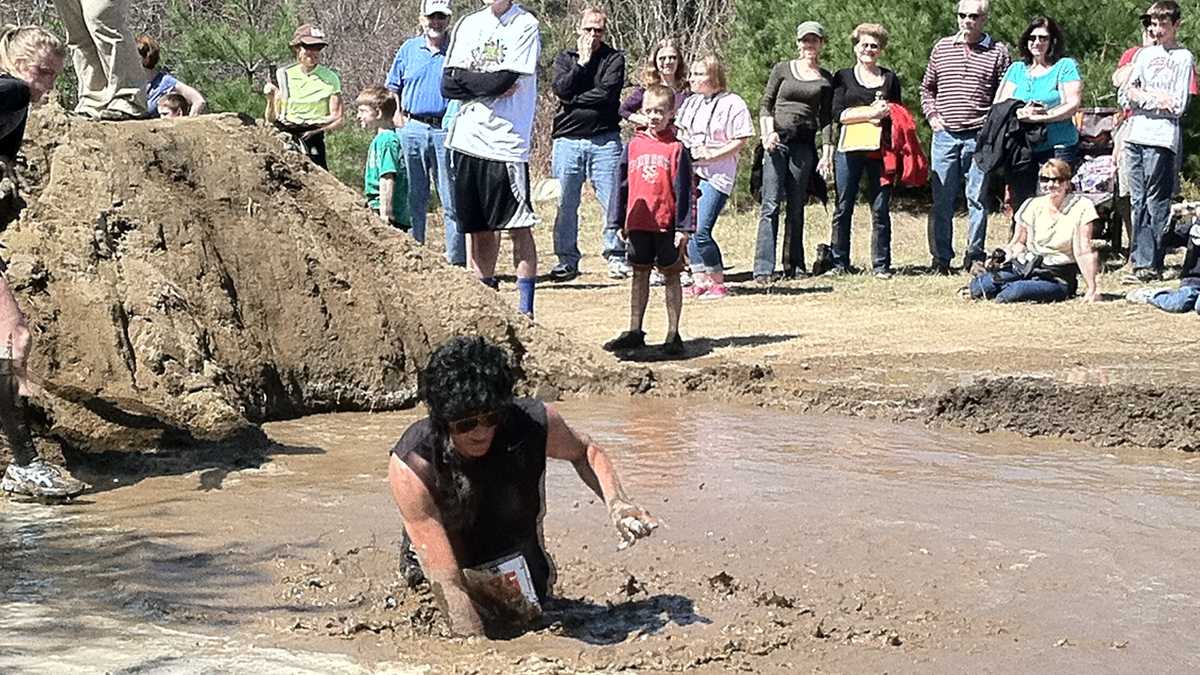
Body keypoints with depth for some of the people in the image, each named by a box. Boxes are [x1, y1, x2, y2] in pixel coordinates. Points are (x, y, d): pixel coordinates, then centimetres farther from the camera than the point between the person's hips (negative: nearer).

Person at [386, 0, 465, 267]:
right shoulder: (408, 49, 11)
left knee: (452, 200, -2)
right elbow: (393, 87, 20)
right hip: (413, 129, 3)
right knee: (414, 198, 8)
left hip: (447, 131, -3)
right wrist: (398, 115, 7)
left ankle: (457, 260, 0)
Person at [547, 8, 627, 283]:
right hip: (567, 140, 2)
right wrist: (581, 63, -5)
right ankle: (567, 260, 10)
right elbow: (562, 90, -5)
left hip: (604, 140, -2)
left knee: (612, 201, -5)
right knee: (566, 204, 2)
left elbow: (607, 93, -9)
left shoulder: (614, 59, 7)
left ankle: (616, 256, 6)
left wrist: (574, 101, -5)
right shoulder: (564, 58, 13)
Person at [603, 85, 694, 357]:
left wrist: (684, 227, -9)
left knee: (671, 276, 5)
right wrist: (618, 221, 8)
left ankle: (673, 335, 11)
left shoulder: (676, 149, -5)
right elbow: (621, 184, 10)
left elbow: (683, 190, -5)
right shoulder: (634, 145, 6)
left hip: (667, 224, -4)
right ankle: (634, 332, 20)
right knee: (639, 276, 12)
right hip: (638, 223, 4)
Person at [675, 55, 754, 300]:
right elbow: (679, 131, 23)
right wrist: (684, 147, 2)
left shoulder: (732, 103, -4)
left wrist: (711, 155, -14)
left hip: (716, 176, -7)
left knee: (701, 231, -15)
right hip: (688, 172, 7)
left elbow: (740, 141, -8)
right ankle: (700, 281, 15)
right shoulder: (691, 102, 16)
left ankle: (718, 283, -1)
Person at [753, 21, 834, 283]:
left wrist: (827, 152, 3)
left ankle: (794, 266, 11)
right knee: (771, 203, -10)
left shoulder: (826, 79, 12)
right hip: (777, 139, -2)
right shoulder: (783, 69, 8)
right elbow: (765, 105, 7)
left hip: (805, 143, 2)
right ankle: (763, 268, -15)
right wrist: (768, 133, -8)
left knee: (797, 206, 4)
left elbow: (826, 119, 12)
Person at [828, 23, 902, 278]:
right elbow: (838, 113, -2)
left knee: (880, 209, -1)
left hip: (880, 151, 1)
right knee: (843, 208, 1)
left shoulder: (890, 79, 15)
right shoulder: (843, 77, 9)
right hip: (849, 149, -1)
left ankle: (881, 264, 3)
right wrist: (871, 113, -12)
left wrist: (883, 114, -6)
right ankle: (839, 262, 7)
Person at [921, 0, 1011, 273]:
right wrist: (932, 115, 7)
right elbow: (927, 87, 21)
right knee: (942, 201, 3)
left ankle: (975, 255, 10)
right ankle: (941, 258, 9)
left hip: (979, 137, -2)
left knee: (978, 199, 1)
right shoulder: (942, 48, 11)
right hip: (944, 135, 2)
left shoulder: (997, 52, 4)